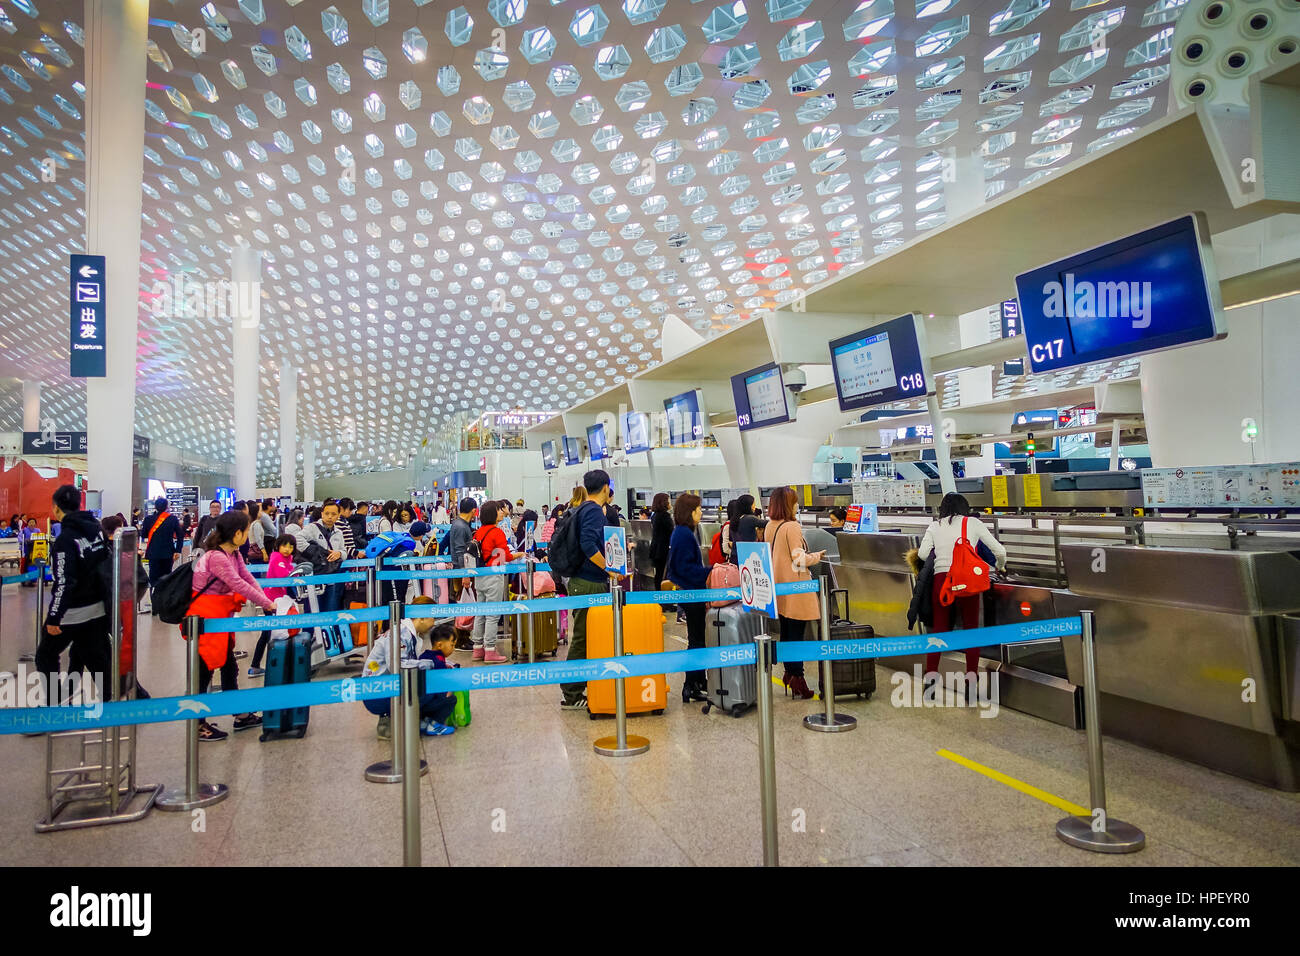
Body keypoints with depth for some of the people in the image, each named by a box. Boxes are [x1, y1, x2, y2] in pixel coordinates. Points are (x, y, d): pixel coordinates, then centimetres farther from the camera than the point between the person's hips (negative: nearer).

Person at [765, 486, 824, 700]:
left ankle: (789, 671, 23)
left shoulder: (769, 527, 7)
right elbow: (799, 559, -18)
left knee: (785, 631, 15)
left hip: (778, 587, 8)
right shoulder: (792, 527, -16)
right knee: (796, 633, -2)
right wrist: (816, 556, 0)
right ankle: (797, 677, 0)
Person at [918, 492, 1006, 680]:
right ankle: (972, 674, 8)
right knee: (971, 627, 11)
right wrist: (1000, 567, 31)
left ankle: (930, 674, 5)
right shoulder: (973, 523, 11)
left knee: (938, 628, 9)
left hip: (941, 578, 2)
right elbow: (1000, 551, 10)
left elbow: (923, 554, 0)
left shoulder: (934, 526, 14)